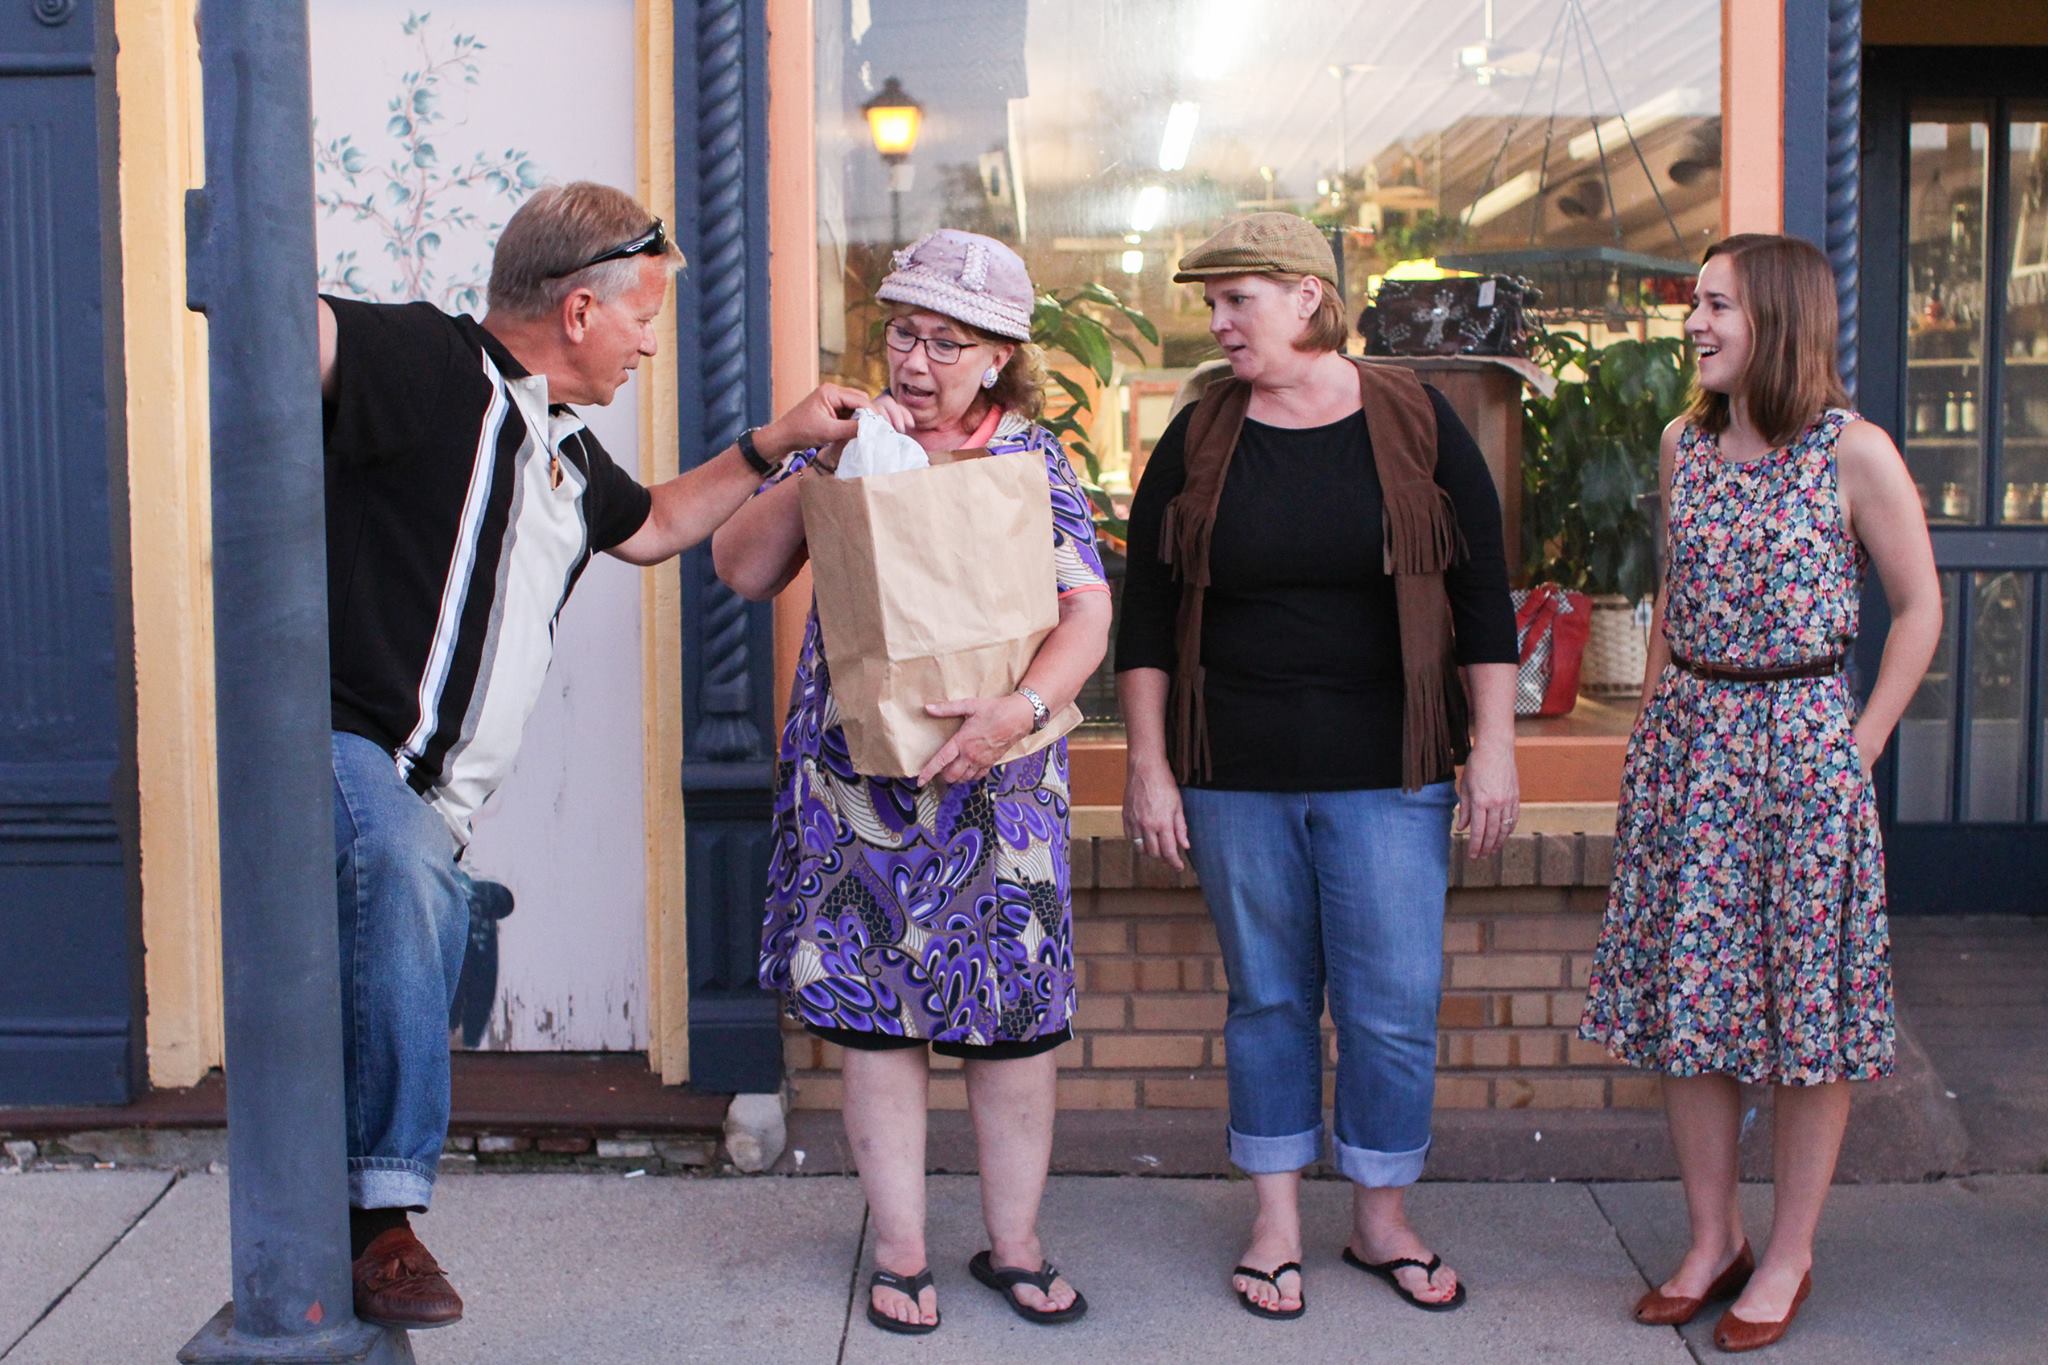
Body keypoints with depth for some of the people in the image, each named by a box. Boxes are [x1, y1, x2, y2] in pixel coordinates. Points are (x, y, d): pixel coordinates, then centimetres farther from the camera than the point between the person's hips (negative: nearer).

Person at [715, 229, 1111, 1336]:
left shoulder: (1032, 458, 4)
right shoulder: (845, 443, 7)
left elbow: (1088, 609, -5)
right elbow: (741, 569, 0)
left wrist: (1021, 707, -24)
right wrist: (825, 463, -12)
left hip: (998, 781, 0)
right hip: (856, 775, 1)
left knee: (1013, 1014, 4)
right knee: (874, 1014, 4)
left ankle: (1013, 1244, 22)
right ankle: (899, 1252, 19)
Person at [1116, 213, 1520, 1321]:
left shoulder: (1416, 427, -1)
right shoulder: (1197, 443, 3)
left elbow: (1481, 600, 2)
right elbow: (1146, 616, 4)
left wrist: (1493, 751, -1)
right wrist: (1148, 767, 0)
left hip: (1386, 775, -1)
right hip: (1236, 778, 1)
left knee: (1394, 1007, 2)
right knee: (1268, 996, 10)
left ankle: (1382, 1219, 22)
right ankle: (1276, 1223, 25)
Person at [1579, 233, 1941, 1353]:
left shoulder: (1854, 452, -9)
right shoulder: (1683, 445, 7)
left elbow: (1918, 607, -3)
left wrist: (1857, 749, -7)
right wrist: (1655, 713, 11)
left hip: (1802, 742, -5)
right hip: (1687, 744, 5)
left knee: (1807, 1008, 4)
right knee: (1684, 1003, 8)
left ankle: (1788, 1258, 18)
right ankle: (1711, 1240, 23)